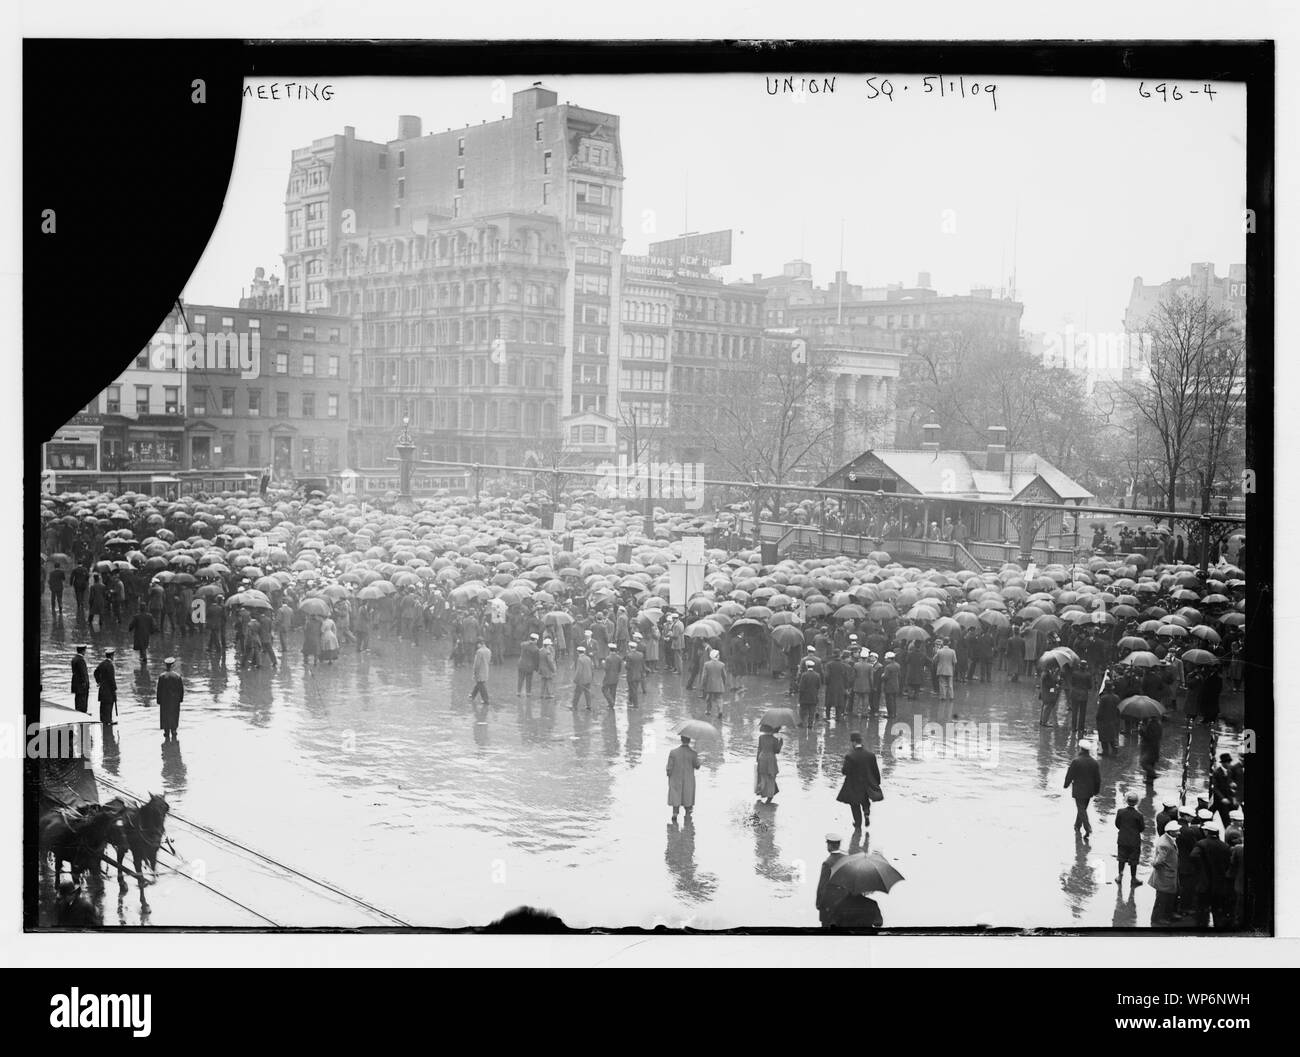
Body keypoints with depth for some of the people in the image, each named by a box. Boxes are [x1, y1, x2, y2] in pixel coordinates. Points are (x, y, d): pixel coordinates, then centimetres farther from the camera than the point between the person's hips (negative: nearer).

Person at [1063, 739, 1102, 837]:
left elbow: (1070, 775, -10)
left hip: (1079, 790, -5)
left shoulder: (1076, 761, -16)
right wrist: (1096, 790, 16)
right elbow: (1098, 778, 5)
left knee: (1082, 810, -2)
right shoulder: (1094, 763, -1)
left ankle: (1088, 829, -15)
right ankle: (1077, 826, 35)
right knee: (1083, 808, 20)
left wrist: (1066, 785, 7)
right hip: (1089, 791, 5)